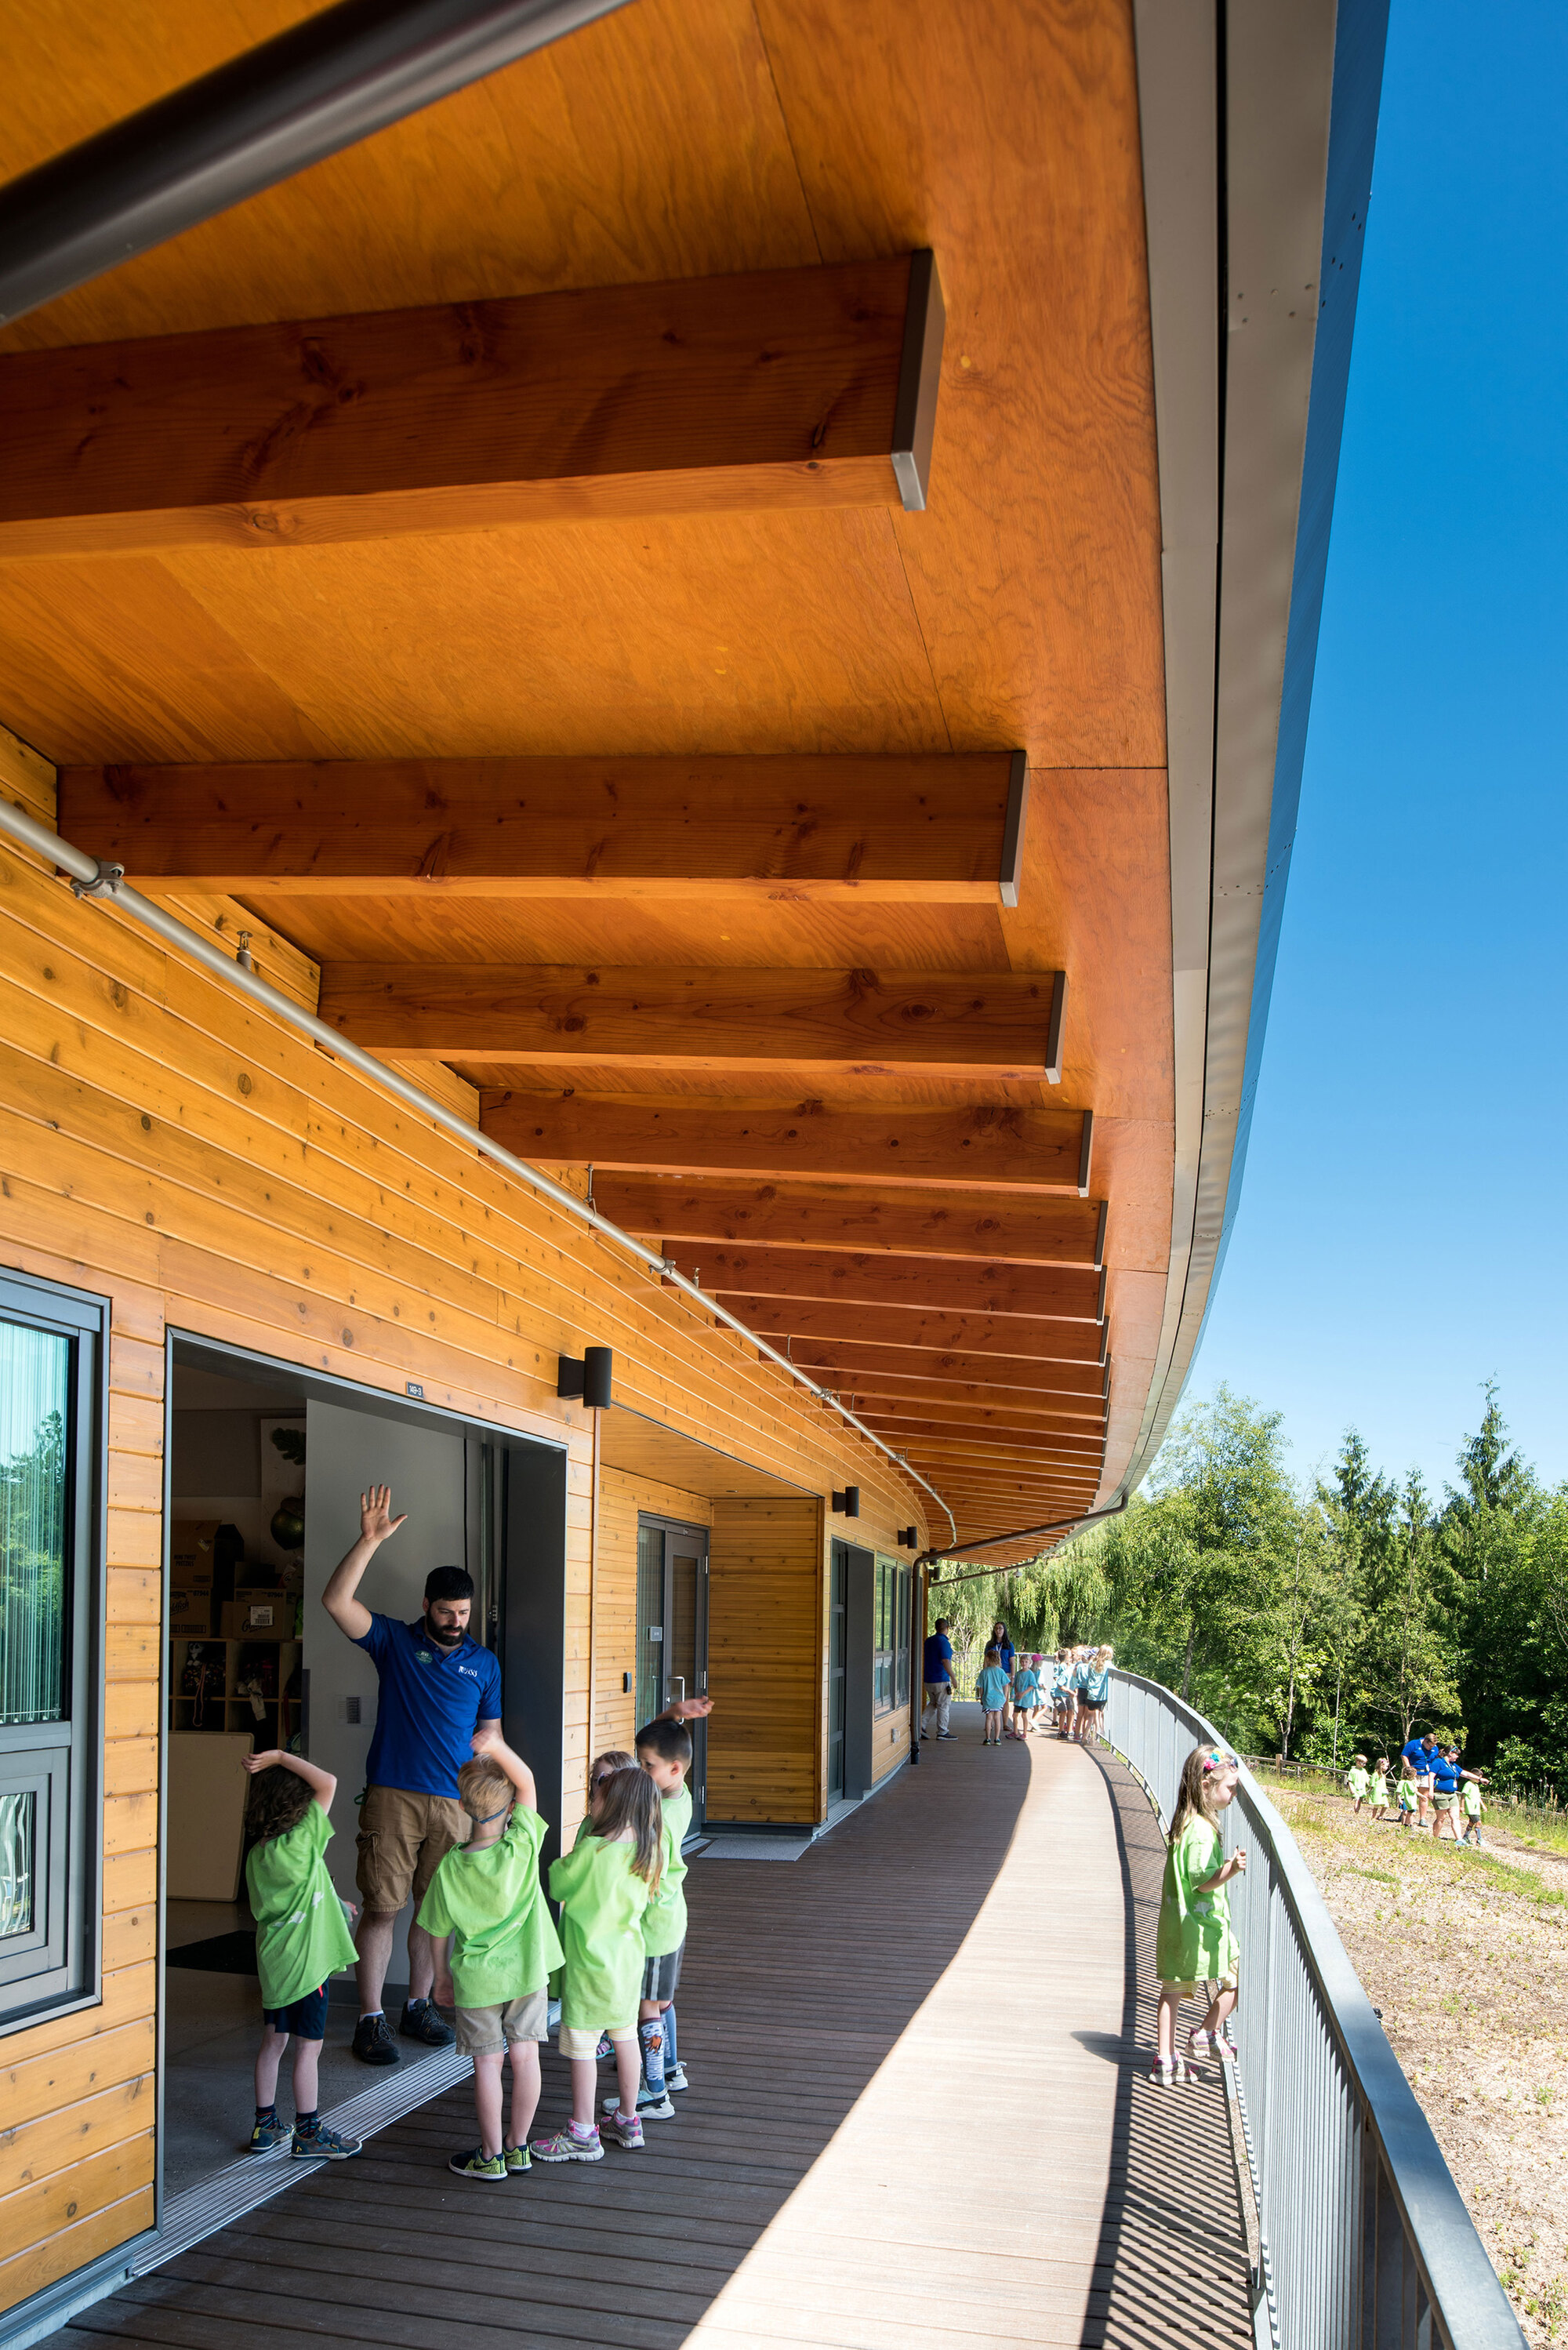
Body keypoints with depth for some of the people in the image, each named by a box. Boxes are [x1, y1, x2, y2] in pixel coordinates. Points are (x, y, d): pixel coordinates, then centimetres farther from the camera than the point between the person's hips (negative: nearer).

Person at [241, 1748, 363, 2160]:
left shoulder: (256, 1855, 2)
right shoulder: (301, 1843, -21)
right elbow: (328, 1783, -24)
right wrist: (281, 1757, -18)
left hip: (272, 1963, 7)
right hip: (306, 1963, -7)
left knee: (273, 2043, 16)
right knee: (308, 2047, 3)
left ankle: (265, 2126, 25)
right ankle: (308, 2133, 11)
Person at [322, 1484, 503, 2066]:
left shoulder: (484, 1663, 11)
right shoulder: (395, 1642, 2)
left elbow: (489, 1733, 17)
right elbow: (336, 1601, -13)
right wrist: (370, 1540, -23)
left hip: (455, 1803, 3)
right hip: (392, 1798, -3)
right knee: (382, 1907, -3)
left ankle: (418, 2006, 25)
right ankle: (370, 2020, 5)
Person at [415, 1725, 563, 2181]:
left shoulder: (450, 1868, -13)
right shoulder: (523, 1845, -14)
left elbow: (437, 1932, -3)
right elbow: (527, 1780, -9)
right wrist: (497, 1746, -25)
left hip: (477, 1979, -1)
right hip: (528, 1972, 1)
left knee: (487, 2063, 7)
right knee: (525, 2055, 11)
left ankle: (491, 2155, 15)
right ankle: (517, 2146, 21)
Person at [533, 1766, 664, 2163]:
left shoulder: (592, 1850, -23)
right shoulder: (647, 1851, -4)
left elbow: (557, 1884, -10)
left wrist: (567, 1857, 6)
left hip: (589, 1962, -7)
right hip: (628, 1957, 7)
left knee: (581, 2044, 5)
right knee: (625, 2035, 18)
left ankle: (582, 2134, 13)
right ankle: (627, 2121, 29)